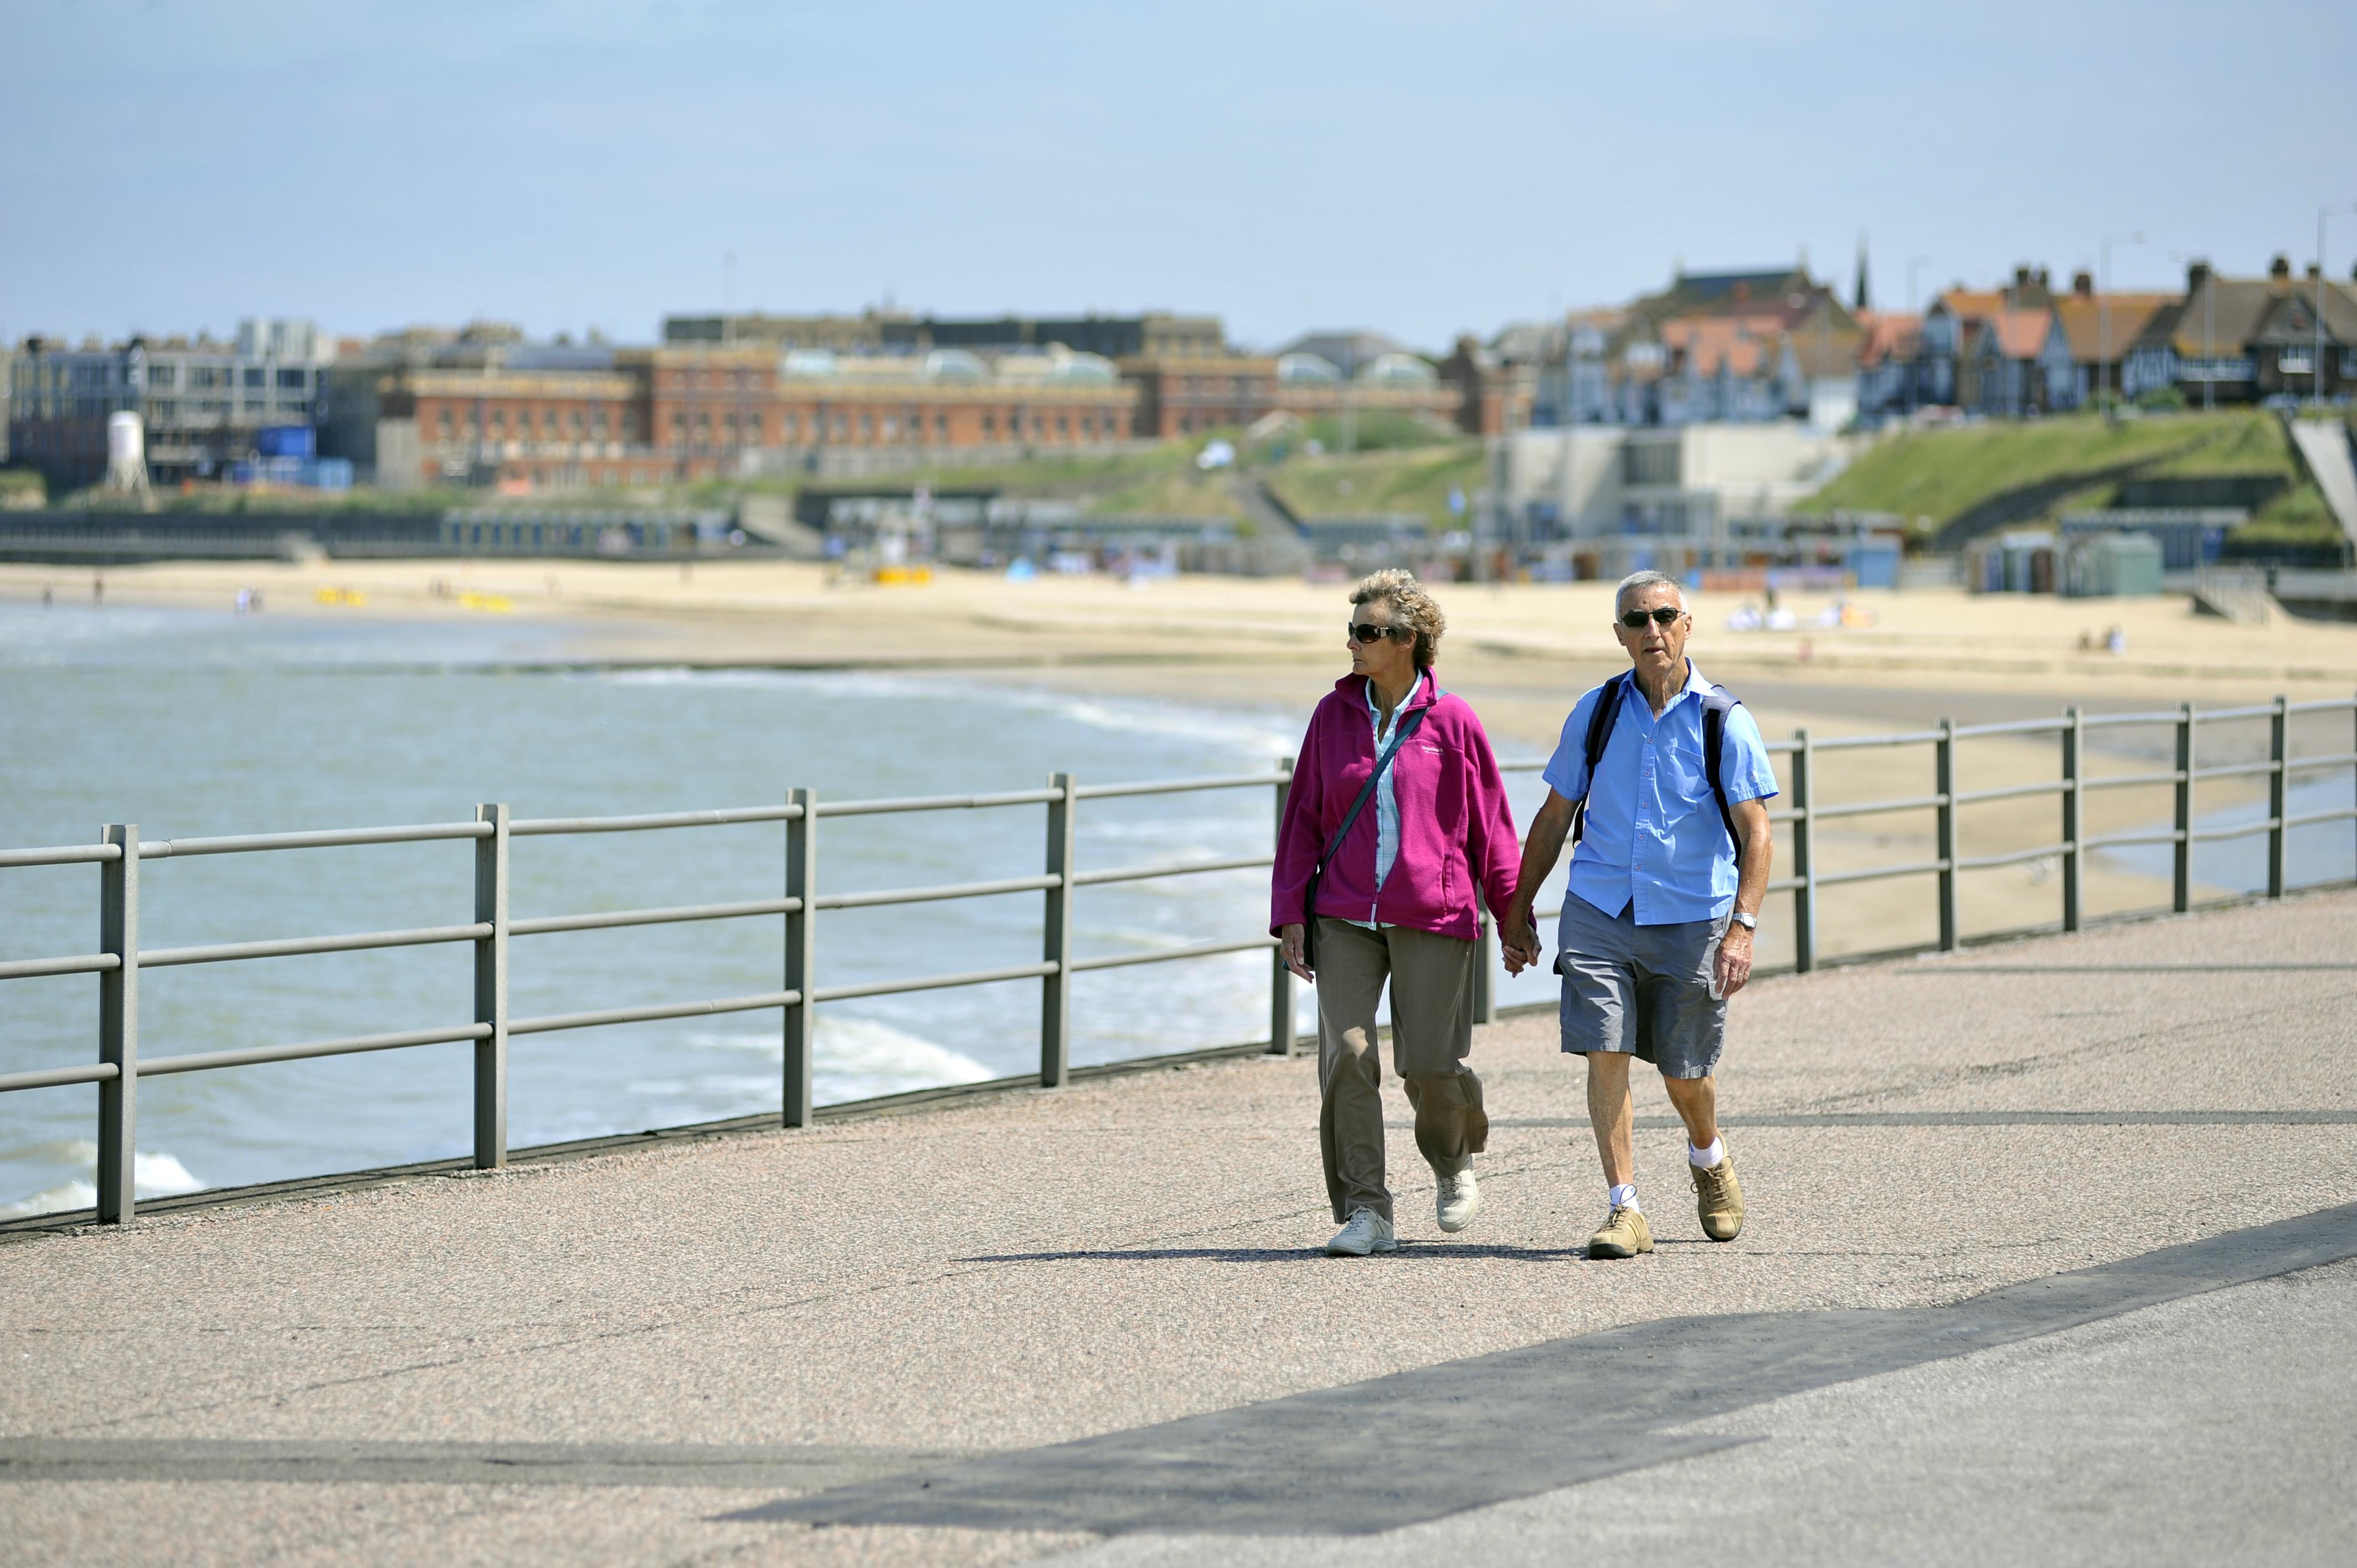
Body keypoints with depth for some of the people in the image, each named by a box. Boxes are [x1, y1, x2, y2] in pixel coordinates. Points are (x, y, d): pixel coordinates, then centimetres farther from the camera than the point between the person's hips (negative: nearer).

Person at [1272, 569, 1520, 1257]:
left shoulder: (1451, 721, -2)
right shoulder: (1334, 714, 6)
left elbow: (1490, 826, 4)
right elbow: (1303, 820, 10)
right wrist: (1290, 914, 4)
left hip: (1433, 918, -2)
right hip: (1345, 918, 2)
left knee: (1429, 1069, -3)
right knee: (1346, 1057, -11)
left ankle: (1455, 1165, 30)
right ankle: (1364, 1213, -6)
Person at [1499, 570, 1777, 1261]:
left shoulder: (1724, 722, -4)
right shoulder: (1596, 712, 4)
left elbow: (1755, 834, -7)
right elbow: (1555, 816, 13)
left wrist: (1742, 926, -19)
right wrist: (1519, 909, 12)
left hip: (1691, 919, -1)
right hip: (1599, 911, 1)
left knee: (1684, 1071, 8)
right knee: (1606, 1053, -11)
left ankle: (1709, 1158, 40)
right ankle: (1624, 1210, -7)